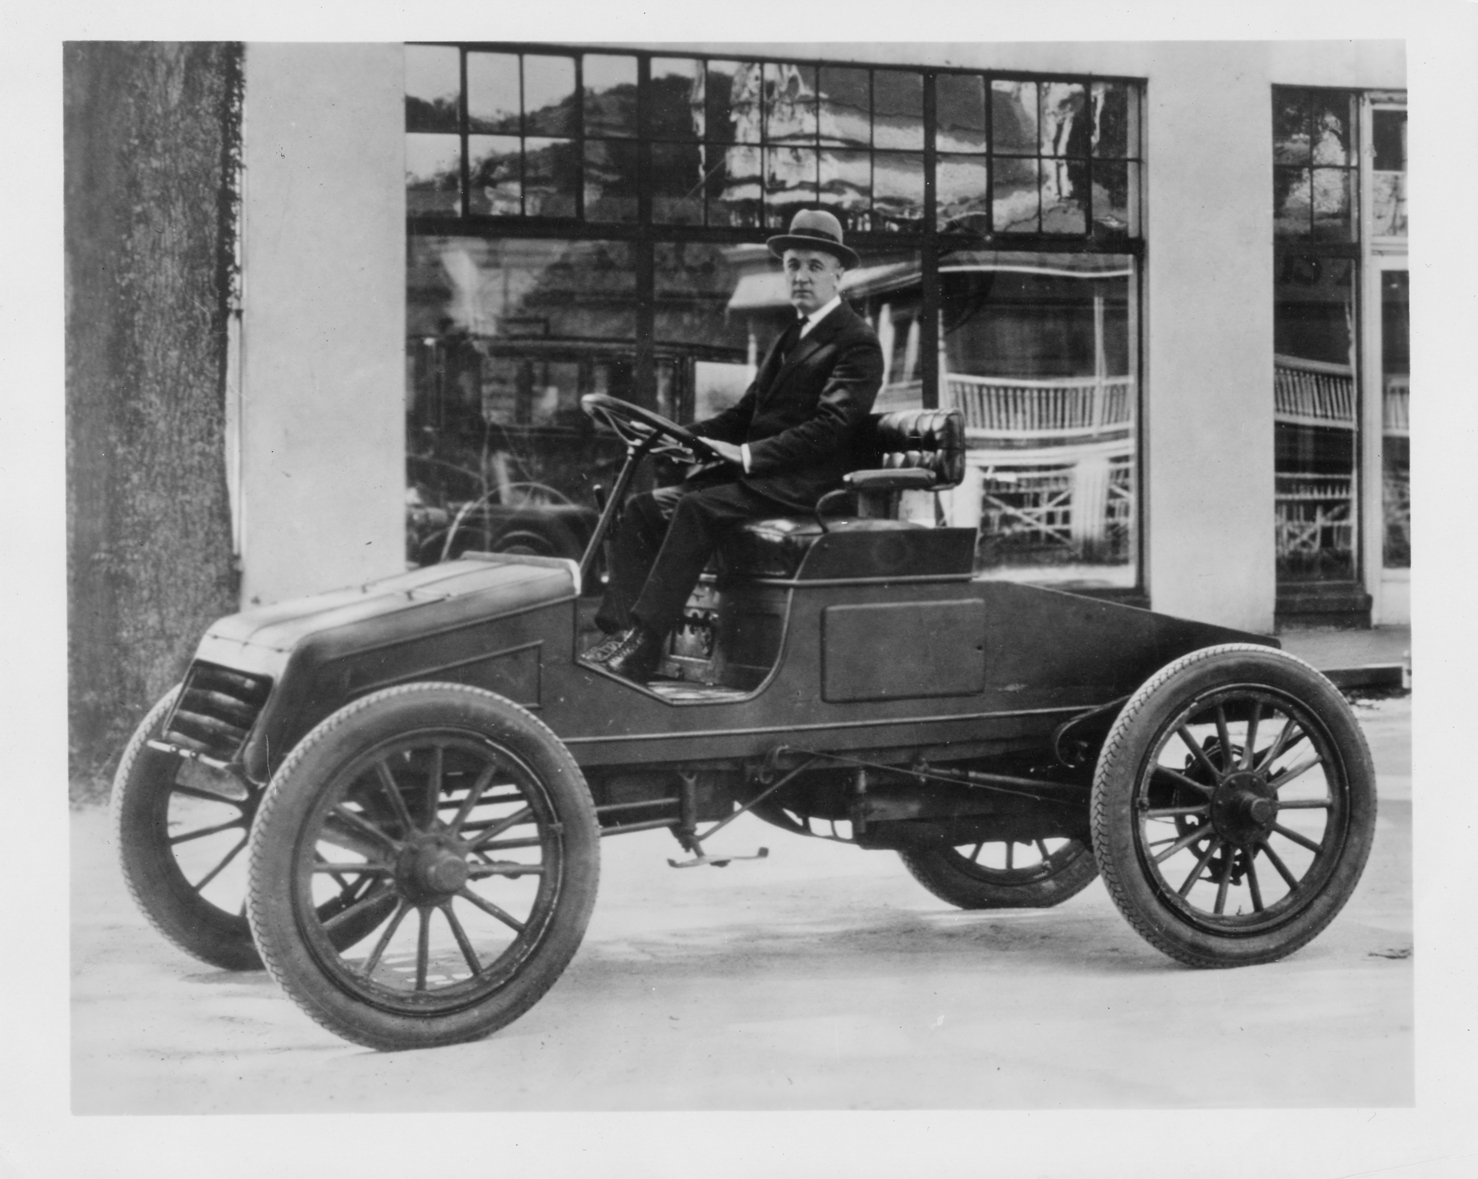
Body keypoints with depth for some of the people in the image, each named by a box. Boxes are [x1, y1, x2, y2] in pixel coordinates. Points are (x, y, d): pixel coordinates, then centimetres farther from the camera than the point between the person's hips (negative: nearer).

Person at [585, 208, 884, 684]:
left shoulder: (857, 342, -5)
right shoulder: (792, 337, 24)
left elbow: (831, 427, -17)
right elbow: (746, 410, 21)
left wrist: (749, 454, -23)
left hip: (810, 482, -9)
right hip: (760, 472, 9)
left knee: (699, 507, -30)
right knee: (644, 508, -9)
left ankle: (642, 645, -34)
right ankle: (618, 632, -19)